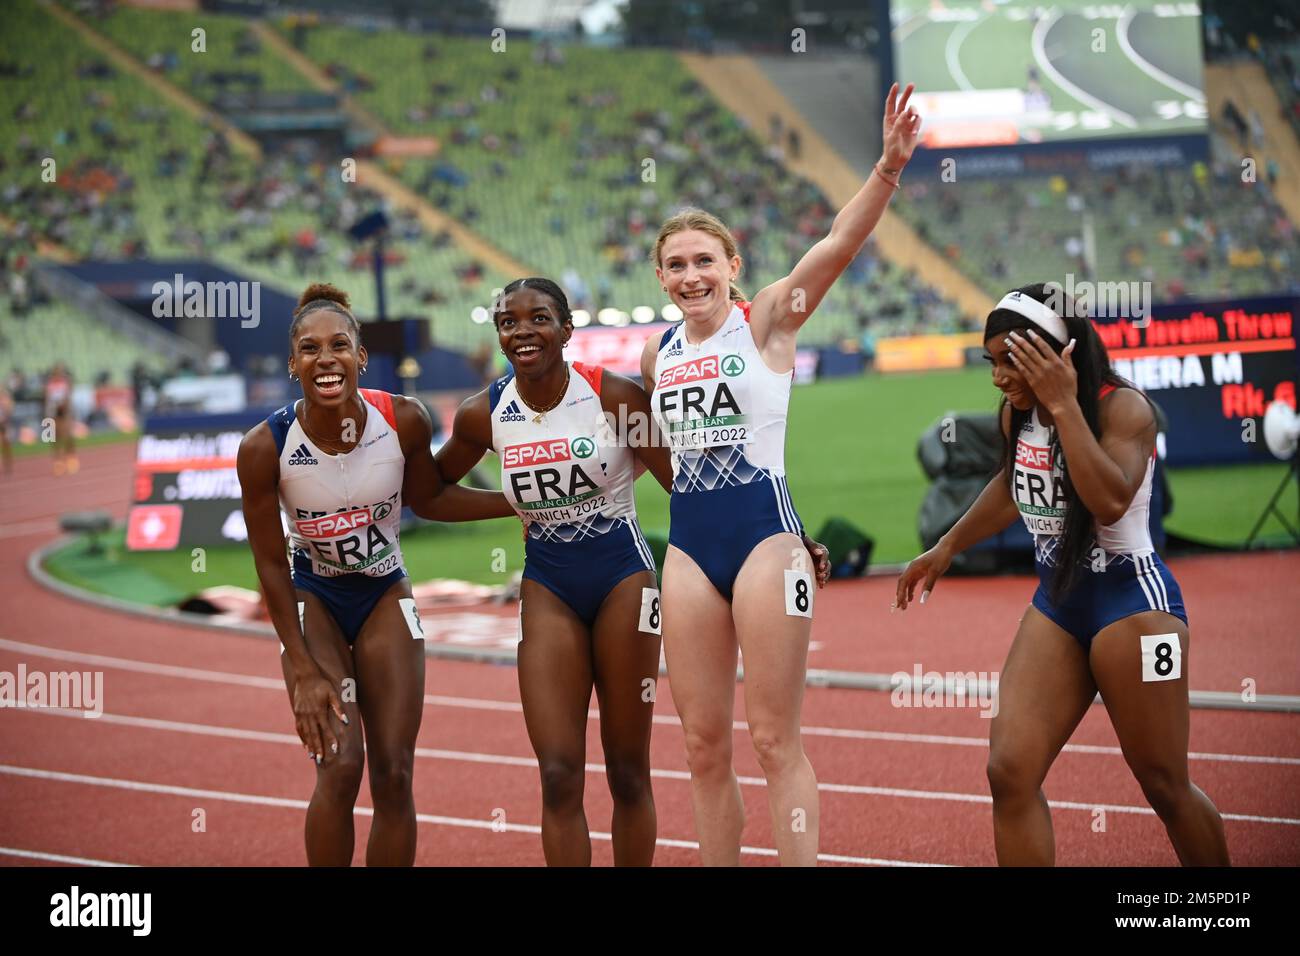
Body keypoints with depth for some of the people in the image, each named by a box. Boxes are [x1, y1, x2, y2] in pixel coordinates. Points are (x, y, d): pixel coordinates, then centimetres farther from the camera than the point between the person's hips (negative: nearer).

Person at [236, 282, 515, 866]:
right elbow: (270, 565, -12)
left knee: (393, 775, -1)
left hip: (385, 597, 2)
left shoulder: (405, 422, -18)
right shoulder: (264, 448, -23)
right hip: (312, 599, -2)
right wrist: (303, 669, -12)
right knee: (339, 768, -17)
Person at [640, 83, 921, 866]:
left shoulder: (767, 320, -4)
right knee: (705, 744, 7)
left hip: (764, 536, -5)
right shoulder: (658, 351, 10)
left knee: (775, 741, -5)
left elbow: (839, 246, -20)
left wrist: (889, 168, -33)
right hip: (688, 545, 5)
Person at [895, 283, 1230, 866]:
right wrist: (946, 549, 29)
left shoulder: (1123, 407, -17)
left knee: (1165, 786, 0)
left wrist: (1065, 405, -32)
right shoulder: (1017, 413, 3)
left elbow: (1109, 501, -35)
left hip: (1130, 599, -7)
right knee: (1010, 772, -9)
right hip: (1056, 602, 7)